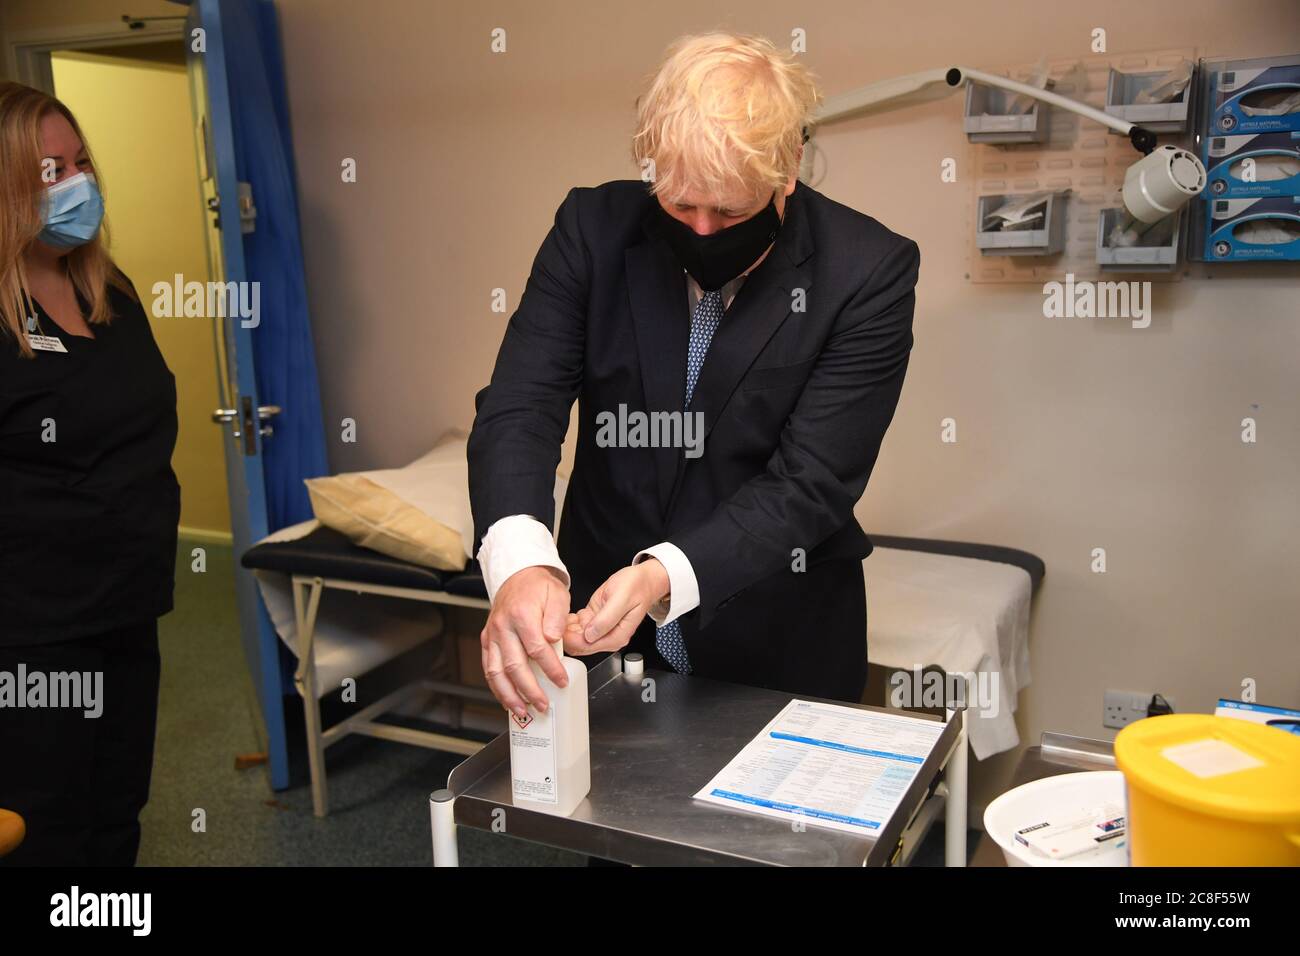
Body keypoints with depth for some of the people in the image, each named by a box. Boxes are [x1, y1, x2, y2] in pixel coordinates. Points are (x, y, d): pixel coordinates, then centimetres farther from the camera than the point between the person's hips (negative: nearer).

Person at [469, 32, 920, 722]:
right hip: (597, 625, 2)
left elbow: (810, 483, -20)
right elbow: (520, 407, -17)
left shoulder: (867, 272, -17)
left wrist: (666, 575, -35)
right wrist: (519, 562, -36)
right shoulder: (594, 227, -11)